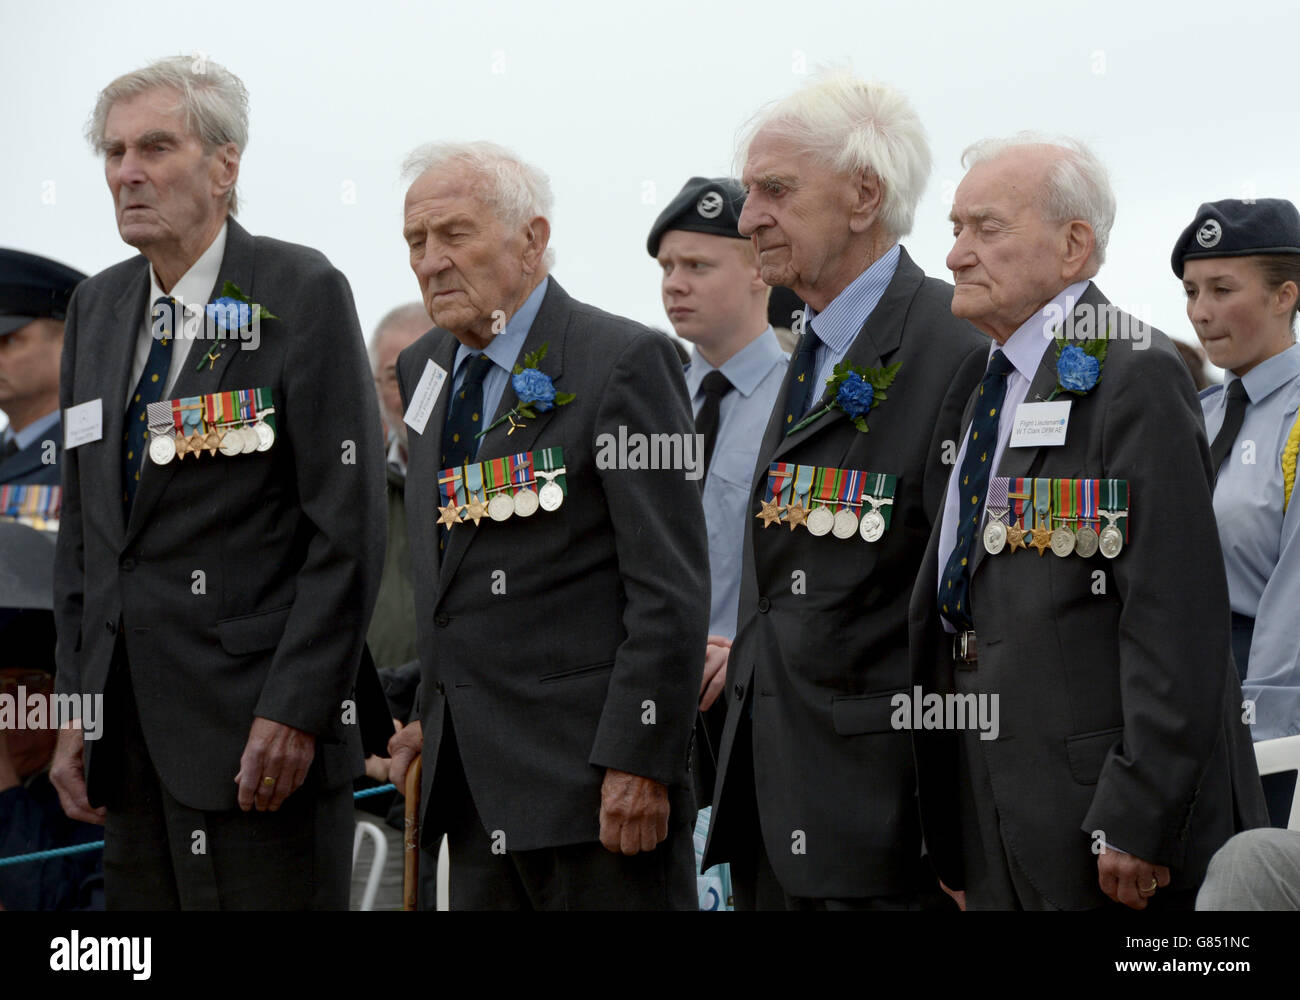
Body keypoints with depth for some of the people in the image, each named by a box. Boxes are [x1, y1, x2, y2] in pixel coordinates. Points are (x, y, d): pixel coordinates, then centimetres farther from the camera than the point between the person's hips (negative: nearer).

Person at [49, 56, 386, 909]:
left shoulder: (301, 294, -5)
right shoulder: (96, 310, 15)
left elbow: (348, 528, -10)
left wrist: (294, 712, -16)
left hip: (259, 736, -6)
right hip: (130, 735, 6)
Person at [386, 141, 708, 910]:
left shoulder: (624, 362, -9)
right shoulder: (427, 371, 14)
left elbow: (670, 588, -13)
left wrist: (639, 761, -18)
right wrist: (435, 719, 15)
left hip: (597, 783, -7)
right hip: (477, 785, 7)